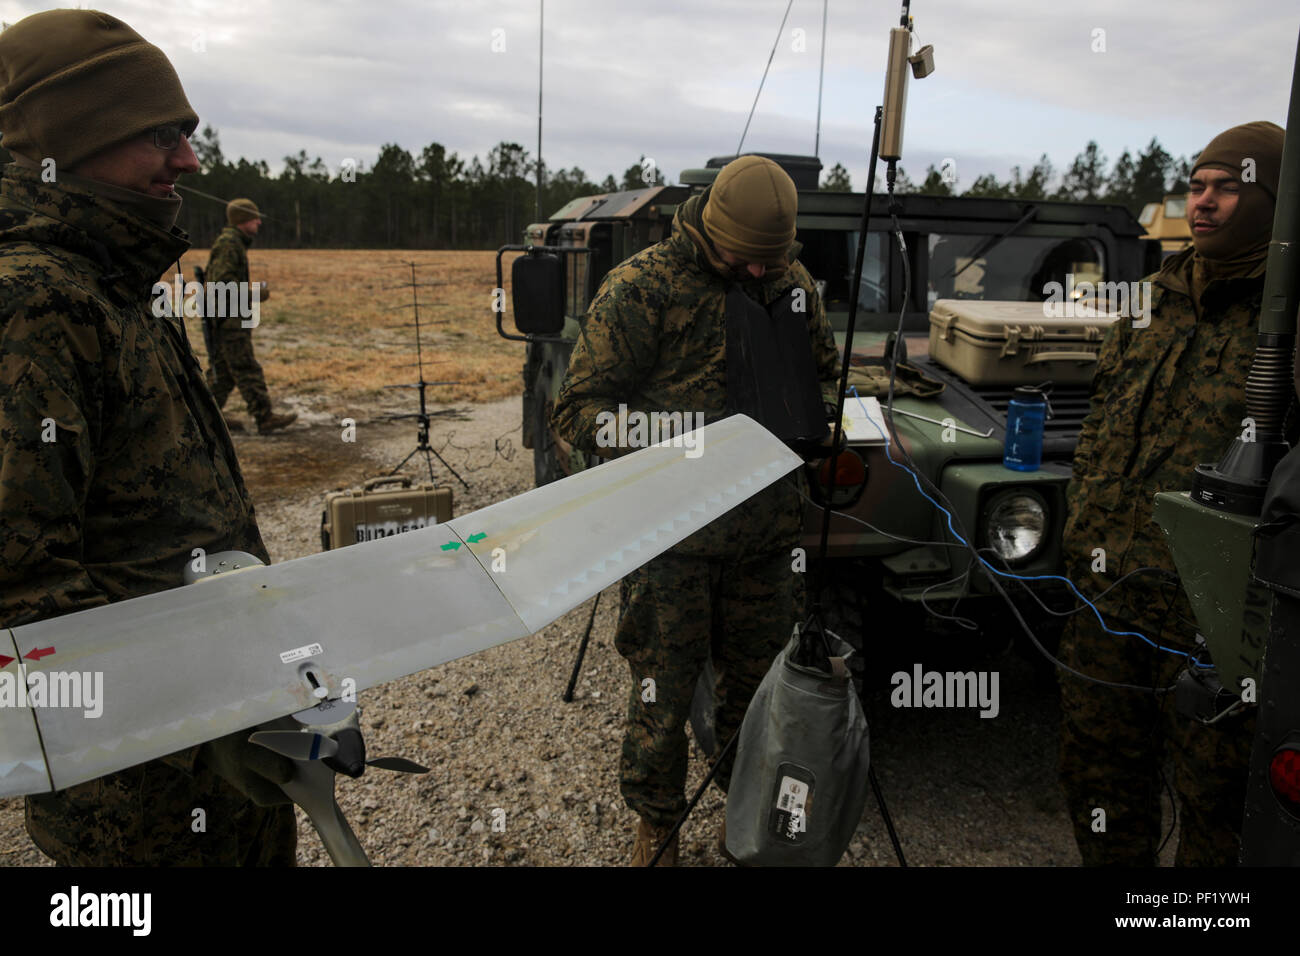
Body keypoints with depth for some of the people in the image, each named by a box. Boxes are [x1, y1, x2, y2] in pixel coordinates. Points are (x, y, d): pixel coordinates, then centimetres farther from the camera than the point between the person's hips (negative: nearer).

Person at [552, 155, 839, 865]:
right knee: (663, 687, 7)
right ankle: (656, 825, 31)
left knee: (759, 679, 16)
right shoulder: (640, 288, -11)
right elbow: (577, 409, -12)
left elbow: (822, 374, 21)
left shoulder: (792, 282, 6)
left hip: (767, 527, 5)